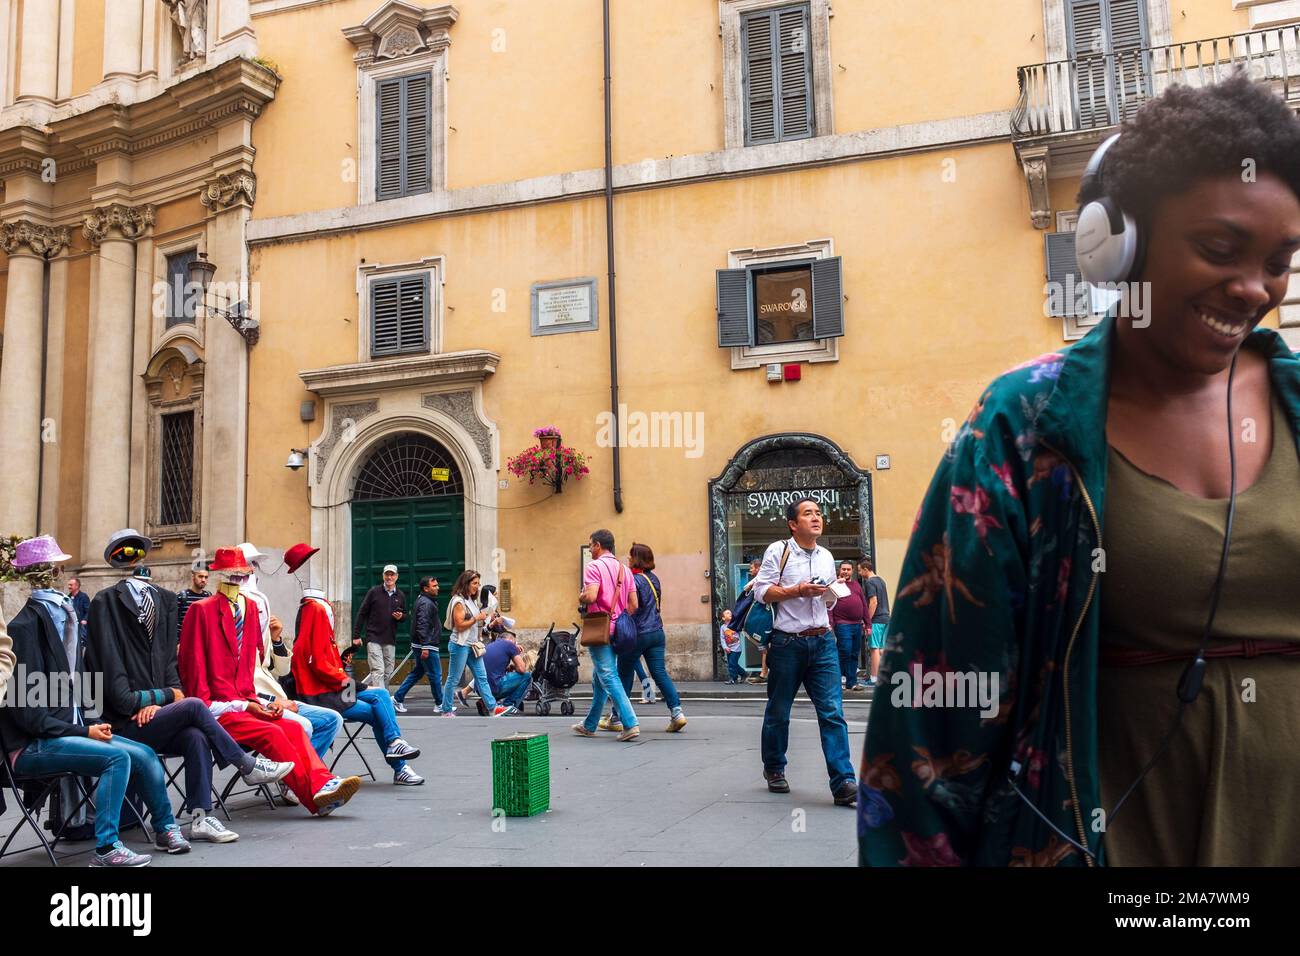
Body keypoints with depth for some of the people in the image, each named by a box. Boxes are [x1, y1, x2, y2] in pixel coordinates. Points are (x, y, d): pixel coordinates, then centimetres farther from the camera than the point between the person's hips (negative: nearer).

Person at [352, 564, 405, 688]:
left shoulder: (400, 596, 10)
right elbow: (361, 613, 0)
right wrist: (356, 636, -4)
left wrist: (401, 616, -4)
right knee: (378, 671, -14)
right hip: (374, 639, -5)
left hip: (390, 641, 5)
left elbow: (405, 614, 22)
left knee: (388, 674, 6)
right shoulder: (374, 592, -1)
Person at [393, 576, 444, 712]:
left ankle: (397, 699, 17)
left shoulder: (423, 601, 17)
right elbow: (422, 625, -24)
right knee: (436, 675, -1)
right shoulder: (426, 603, -16)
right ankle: (440, 704, 8)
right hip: (427, 646, -11)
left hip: (420, 646, 11)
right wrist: (425, 647, -26)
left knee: (417, 673, 16)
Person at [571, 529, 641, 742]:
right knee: (599, 678, 18)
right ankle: (590, 726, 27)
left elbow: (591, 596, -23)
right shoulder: (623, 569, 13)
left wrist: (580, 597, -1)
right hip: (616, 629, 8)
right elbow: (633, 604, 10)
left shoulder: (594, 566, -9)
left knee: (609, 678, -9)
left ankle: (630, 724, -18)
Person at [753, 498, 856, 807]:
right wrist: (798, 590, -16)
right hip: (787, 643, -3)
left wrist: (829, 593, -1)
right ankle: (774, 769, 30)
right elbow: (762, 591, -6)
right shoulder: (778, 551, -2)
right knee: (778, 712, 9)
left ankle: (843, 783, -9)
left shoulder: (826, 556, 14)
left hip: (822, 642, 3)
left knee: (833, 711, -7)